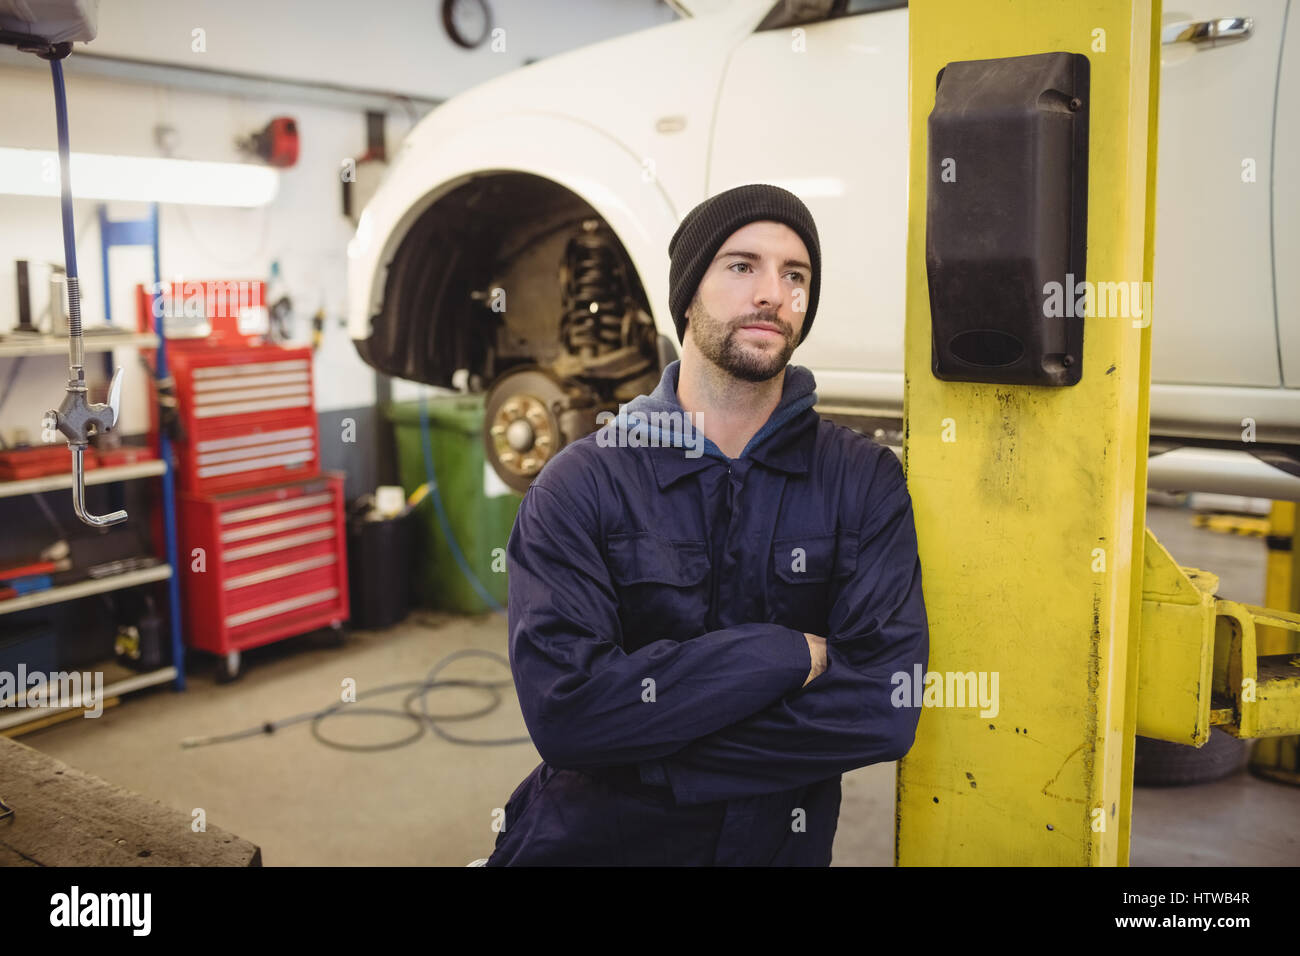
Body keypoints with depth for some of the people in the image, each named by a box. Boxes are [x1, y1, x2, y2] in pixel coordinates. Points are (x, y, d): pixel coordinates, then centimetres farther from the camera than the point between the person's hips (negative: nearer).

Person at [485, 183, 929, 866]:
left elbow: (886, 708, -11)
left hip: (778, 843, 0)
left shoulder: (864, 480, 0)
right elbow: (561, 707, -15)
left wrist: (639, 746, -14)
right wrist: (787, 654, -14)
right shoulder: (580, 483, -4)